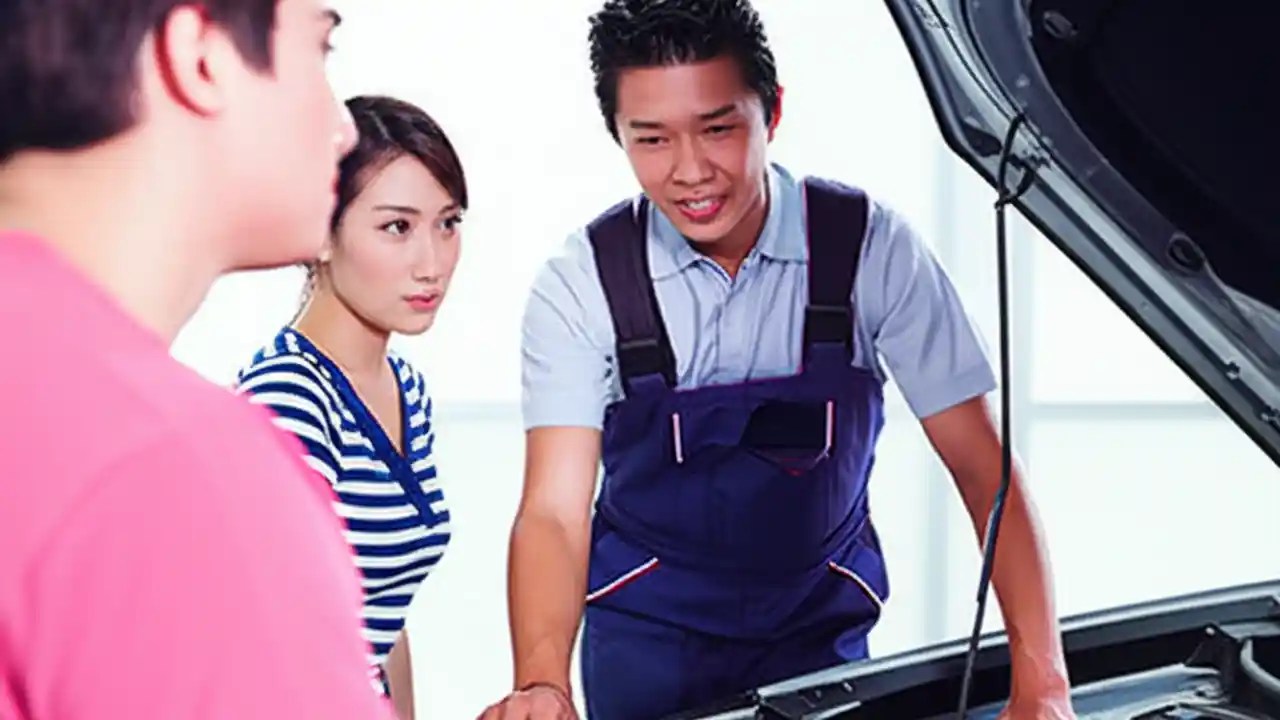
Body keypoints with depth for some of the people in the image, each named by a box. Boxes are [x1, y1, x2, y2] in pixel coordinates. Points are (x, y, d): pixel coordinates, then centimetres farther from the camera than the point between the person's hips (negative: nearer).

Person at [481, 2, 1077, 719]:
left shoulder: (872, 246, -16)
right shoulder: (581, 283, -16)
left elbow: (983, 466, -15)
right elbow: (554, 509, -22)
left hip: (822, 626, 1)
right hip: (647, 632, 0)